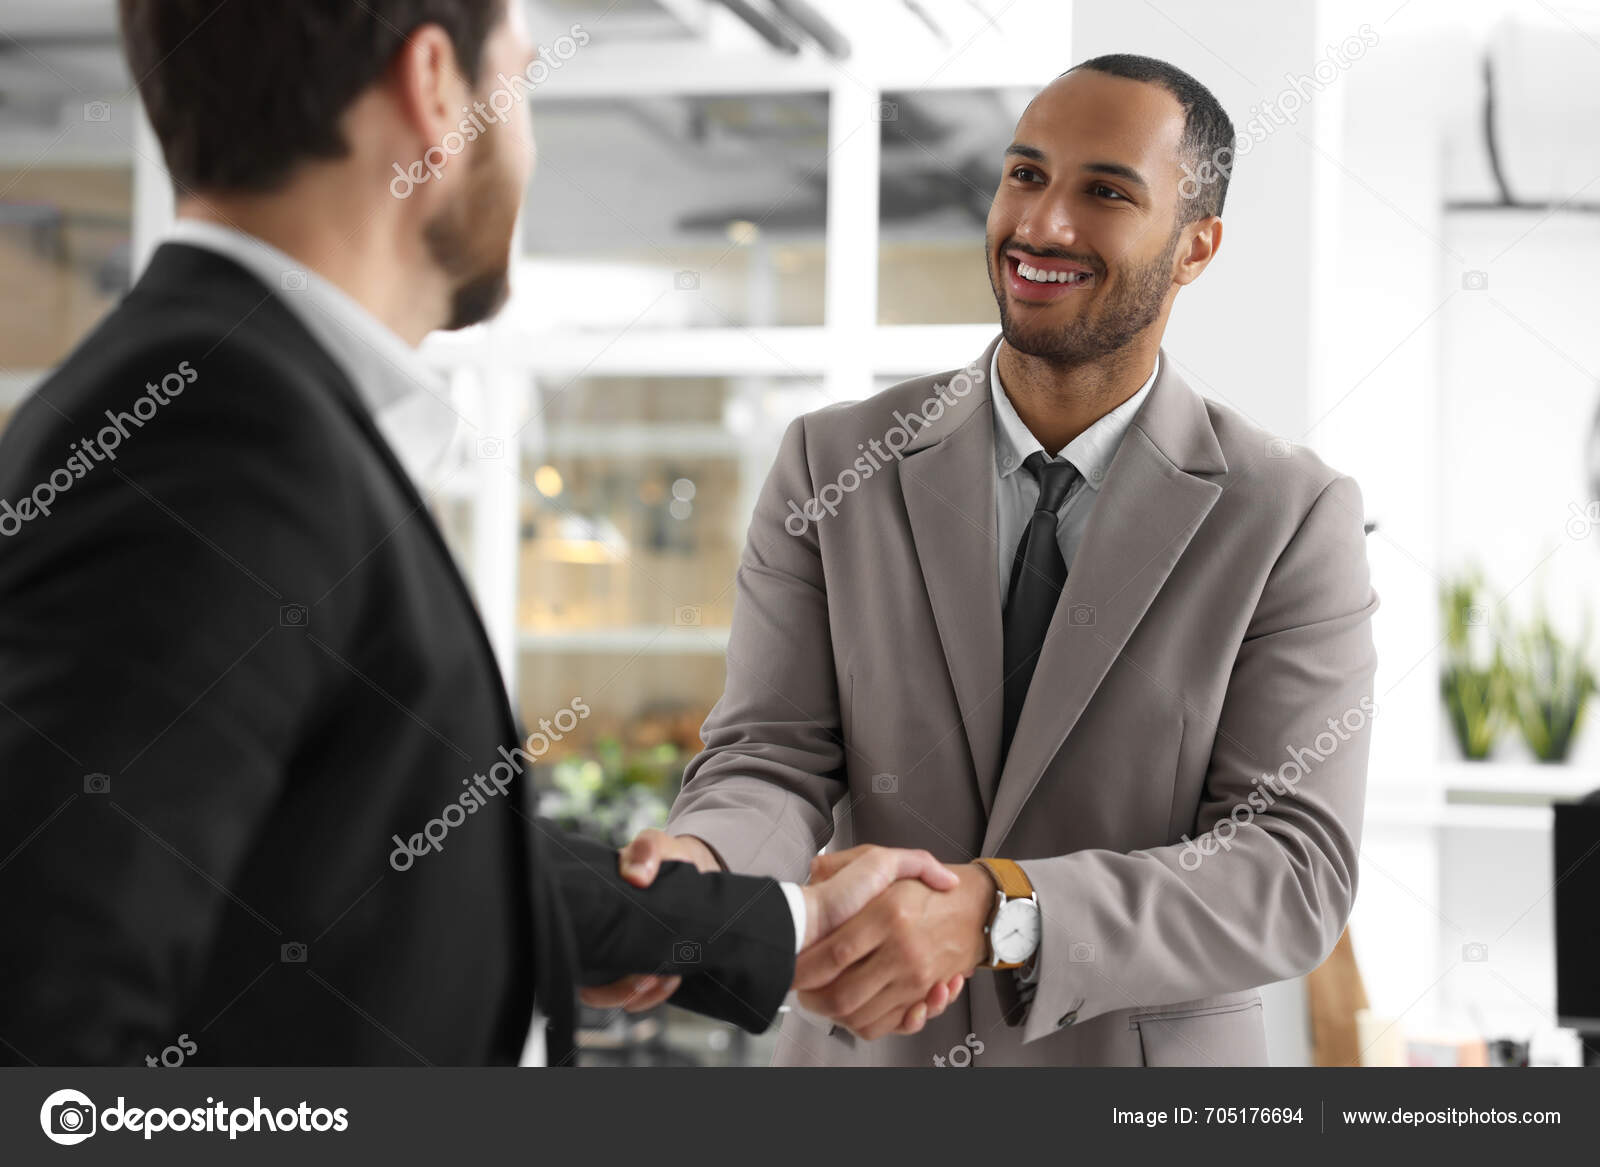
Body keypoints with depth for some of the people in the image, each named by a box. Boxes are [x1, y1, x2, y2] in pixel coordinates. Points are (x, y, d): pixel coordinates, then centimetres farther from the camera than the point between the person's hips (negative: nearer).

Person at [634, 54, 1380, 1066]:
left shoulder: (1294, 519, -11)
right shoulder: (833, 468, -4)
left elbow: (1294, 874, -18)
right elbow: (773, 761, -9)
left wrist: (994, 916, -32)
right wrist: (696, 867, -32)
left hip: (1139, 1090, -1)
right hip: (867, 1058, 1)